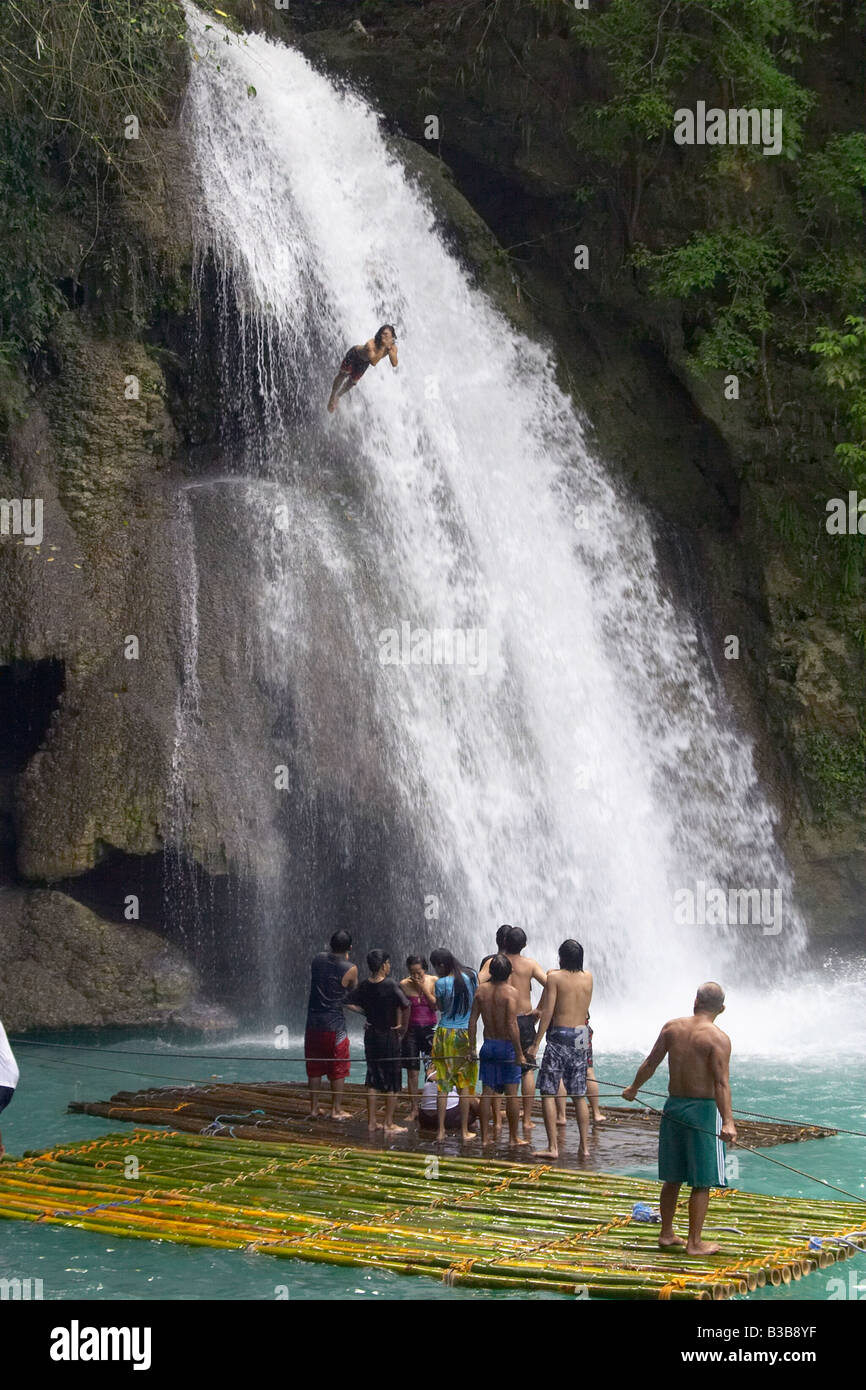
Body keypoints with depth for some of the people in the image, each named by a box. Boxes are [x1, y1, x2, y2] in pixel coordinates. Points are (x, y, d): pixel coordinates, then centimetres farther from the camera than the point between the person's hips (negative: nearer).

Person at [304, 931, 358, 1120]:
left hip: (313, 1024, 4)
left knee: (314, 1068, 12)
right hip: (335, 1024, -4)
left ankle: (314, 1108, 15)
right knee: (338, 1069, 7)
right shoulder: (350, 969, -10)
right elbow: (353, 991, 6)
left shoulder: (318, 959, 1)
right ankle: (336, 1109, 10)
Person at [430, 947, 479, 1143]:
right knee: (465, 1084, 7)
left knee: (443, 1084, 7)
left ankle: (441, 1130, 8)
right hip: (465, 1034, 2)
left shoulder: (441, 983, -13)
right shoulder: (471, 976, -3)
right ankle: (464, 1131, 9)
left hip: (445, 1034, -2)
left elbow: (439, 1007, 1)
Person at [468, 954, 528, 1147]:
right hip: (507, 1045, -5)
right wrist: (519, 1053, -15)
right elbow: (511, 1025, -20)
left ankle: (485, 1137, 11)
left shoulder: (481, 990, 2)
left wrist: (472, 1048, 11)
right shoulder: (511, 992, -14)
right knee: (512, 1092, 3)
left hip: (488, 1045, 5)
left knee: (487, 1092, 8)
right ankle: (514, 1137, 7)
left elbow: (472, 1020, 3)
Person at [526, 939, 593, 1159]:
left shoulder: (555, 977, -5)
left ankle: (553, 1147, -9)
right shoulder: (588, 978, 8)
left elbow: (547, 1012, -11)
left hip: (560, 1035, -5)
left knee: (548, 1092, -1)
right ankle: (584, 1146, 9)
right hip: (582, 1036, 5)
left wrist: (536, 1044, -10)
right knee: (579, 1095, 11)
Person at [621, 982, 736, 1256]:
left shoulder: (672, 1028, 2)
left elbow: (650, 1063, 11)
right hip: (703, 1110, -5)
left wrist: (633, 1089, 27)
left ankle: (666, 1234, 26)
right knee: (702, 1182, 3)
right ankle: (694, 1243, 6)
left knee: (673, 1178, 17)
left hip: (673, 1107, 6)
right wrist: (728, 1122, -28)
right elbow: (721, 1082, -22)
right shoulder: (718, 1038, -13)